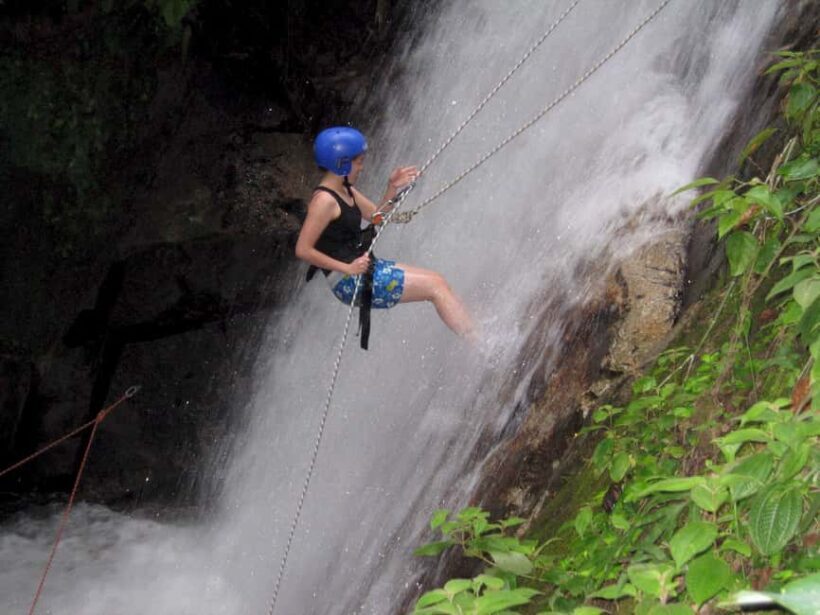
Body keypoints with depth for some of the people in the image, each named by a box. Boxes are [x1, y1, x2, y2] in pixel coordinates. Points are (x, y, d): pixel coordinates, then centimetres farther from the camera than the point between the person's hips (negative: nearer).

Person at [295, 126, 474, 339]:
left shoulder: (346, 191, 11)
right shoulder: (324, 200, -17)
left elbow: (376, 216, 20)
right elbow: (302, 250, -21)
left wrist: (392, 188, 3)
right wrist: (347, 268, -21)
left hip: (365, 267, 10)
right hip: (349, 282, -10)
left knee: (437, 281, 6)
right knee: (435, 287, -9)